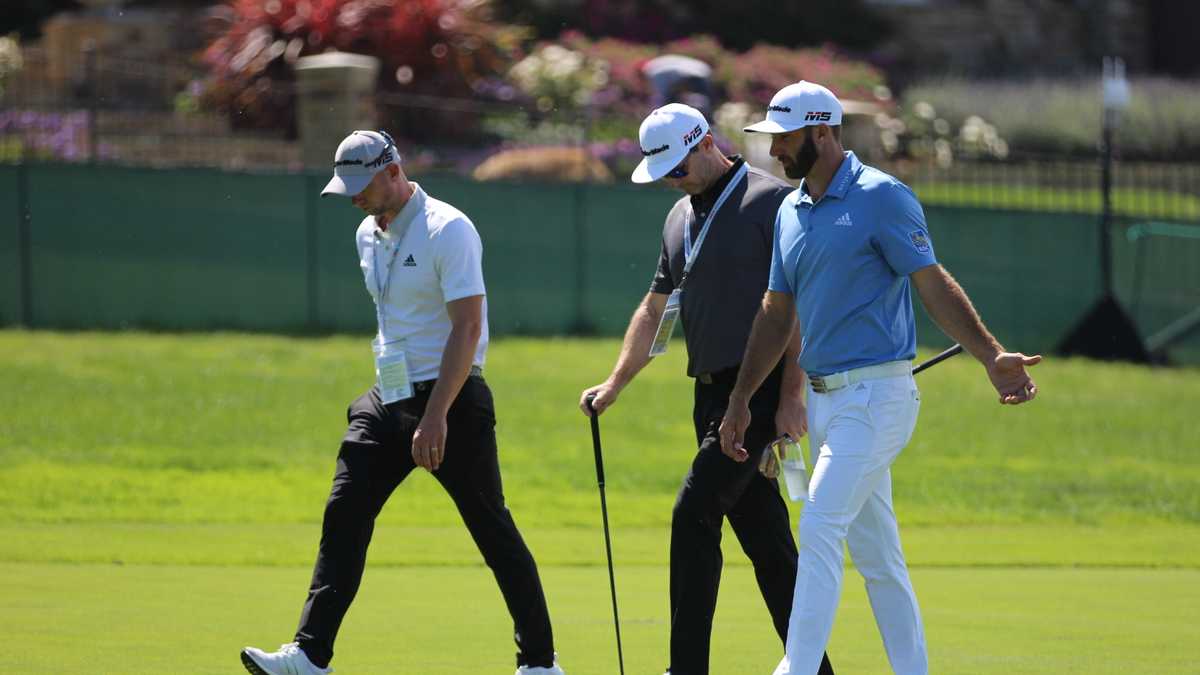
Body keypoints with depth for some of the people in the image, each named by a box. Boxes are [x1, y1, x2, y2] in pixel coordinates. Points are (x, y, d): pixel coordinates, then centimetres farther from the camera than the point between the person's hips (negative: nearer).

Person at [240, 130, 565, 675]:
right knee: (343, 517, -2)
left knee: (491, 528, -3)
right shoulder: (368, 236, 12)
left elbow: (467, 329, -20)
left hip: (450, 399, -8)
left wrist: (436, 416, -25)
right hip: (389, 398, 8)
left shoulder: (447, 230, -14)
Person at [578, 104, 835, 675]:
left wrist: (791, 395, -17)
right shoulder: (681, 217, 17)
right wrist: (614, 385, 15)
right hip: (712, 393, 8)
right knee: (762, 534, 7)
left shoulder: (771, 200, -8)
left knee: (694, 514, -15)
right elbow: (654, 309, 24)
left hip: (761, 388, -8)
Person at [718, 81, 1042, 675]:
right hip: (824, 398, 8)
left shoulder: (881, 197, -10)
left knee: (820, 528, -15)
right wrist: (740, 400, 18)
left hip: (876, 395, -8)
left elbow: (933, 284, -14)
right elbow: (778, 313, 20)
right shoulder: (791, 212, 13)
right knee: (873, 548, 10)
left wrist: (991, 357, -24)